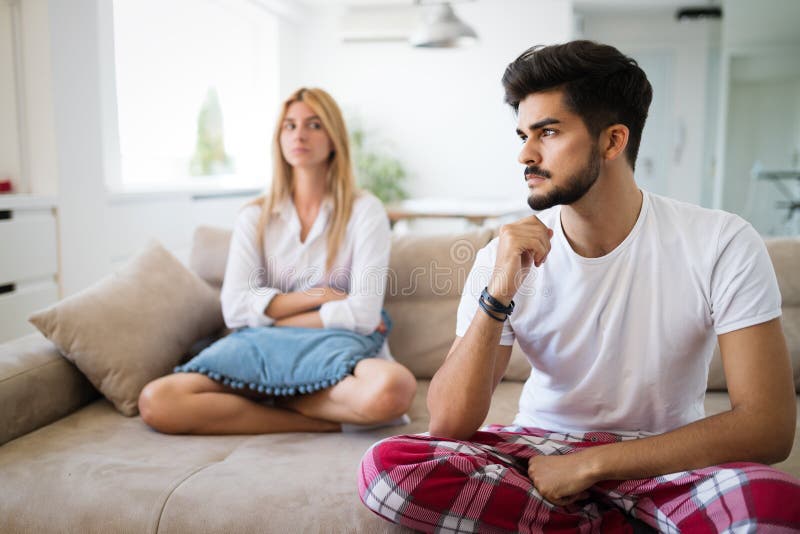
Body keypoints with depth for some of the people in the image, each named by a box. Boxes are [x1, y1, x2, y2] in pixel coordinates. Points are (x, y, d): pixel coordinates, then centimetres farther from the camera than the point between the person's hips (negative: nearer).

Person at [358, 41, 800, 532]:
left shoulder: (722, 244, -14)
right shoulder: (506, 256, -9)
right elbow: (449, 425, -14)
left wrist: (590, 464, -18)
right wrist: (497, 296, -28)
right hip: (542, 447, 3)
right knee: (388, 465, -24)